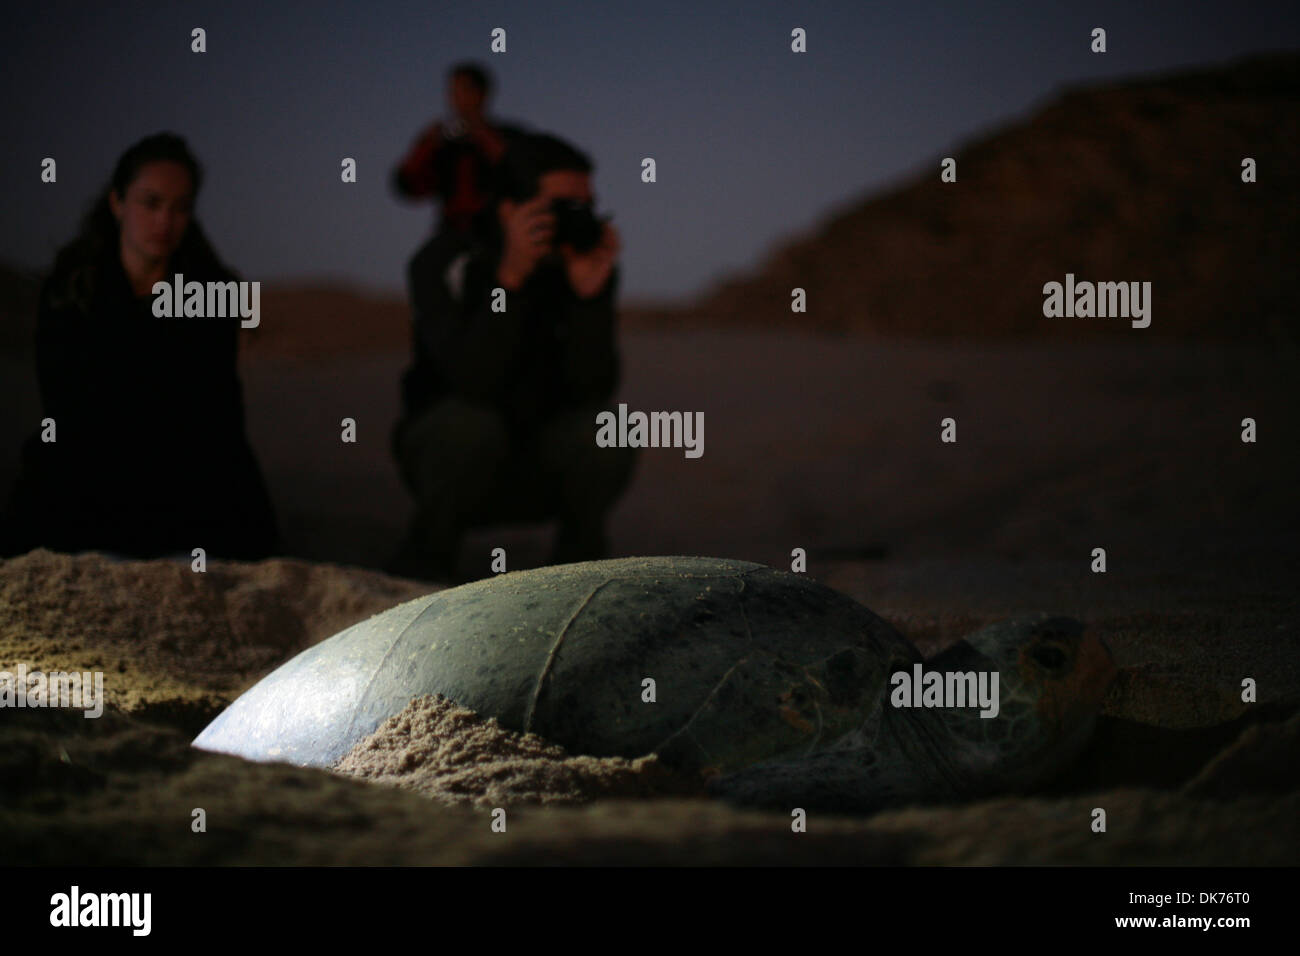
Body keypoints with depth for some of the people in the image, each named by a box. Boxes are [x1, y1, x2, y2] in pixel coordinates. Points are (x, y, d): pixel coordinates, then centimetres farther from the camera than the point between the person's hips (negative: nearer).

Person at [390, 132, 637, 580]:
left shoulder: (588, 265, -9)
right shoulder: (452, 264, -17)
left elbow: (592, 390, -21)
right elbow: (472, 380, -34)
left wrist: (589, 294, -34)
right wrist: (509, 278, -43)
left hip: (540, 470, 2)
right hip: (453, 452, -2)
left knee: (604, 434, -27)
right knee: (470, 423, -34)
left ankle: (577, 556, 1)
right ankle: (423, 562, -9)